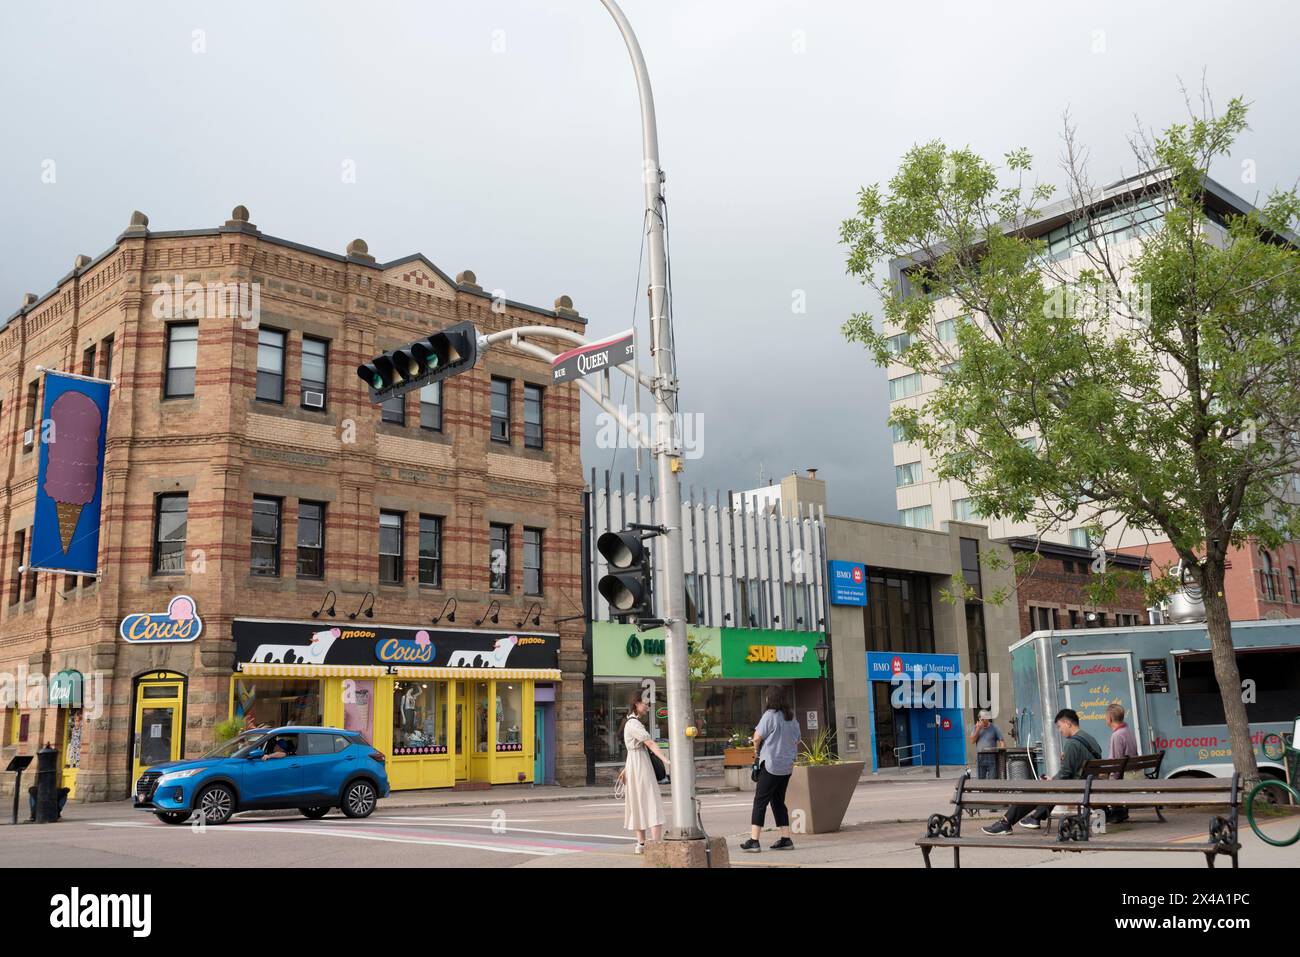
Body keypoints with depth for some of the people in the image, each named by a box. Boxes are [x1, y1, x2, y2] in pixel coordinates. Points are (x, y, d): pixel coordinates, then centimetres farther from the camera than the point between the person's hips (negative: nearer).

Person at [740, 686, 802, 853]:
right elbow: (797, 742, 17)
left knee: (760, 802, -3)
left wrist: (758, 749, 7)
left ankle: (754, 841, -7)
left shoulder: (769, 715, -13)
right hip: (787, 766, 7)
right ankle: (786, 839, 14)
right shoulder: (792, 717, 9)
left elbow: (757, 738, -12)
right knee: (778, 801, 16)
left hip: (771, 765, -7)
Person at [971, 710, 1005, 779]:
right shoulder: (976, 727, 9)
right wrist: (978, 729, -9)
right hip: (980, 758, 3)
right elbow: (972, 740, 0)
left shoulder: (994, 728, -1)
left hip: (992, 758, -3)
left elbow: (1002, 741, -4)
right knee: (980, 780, 4)